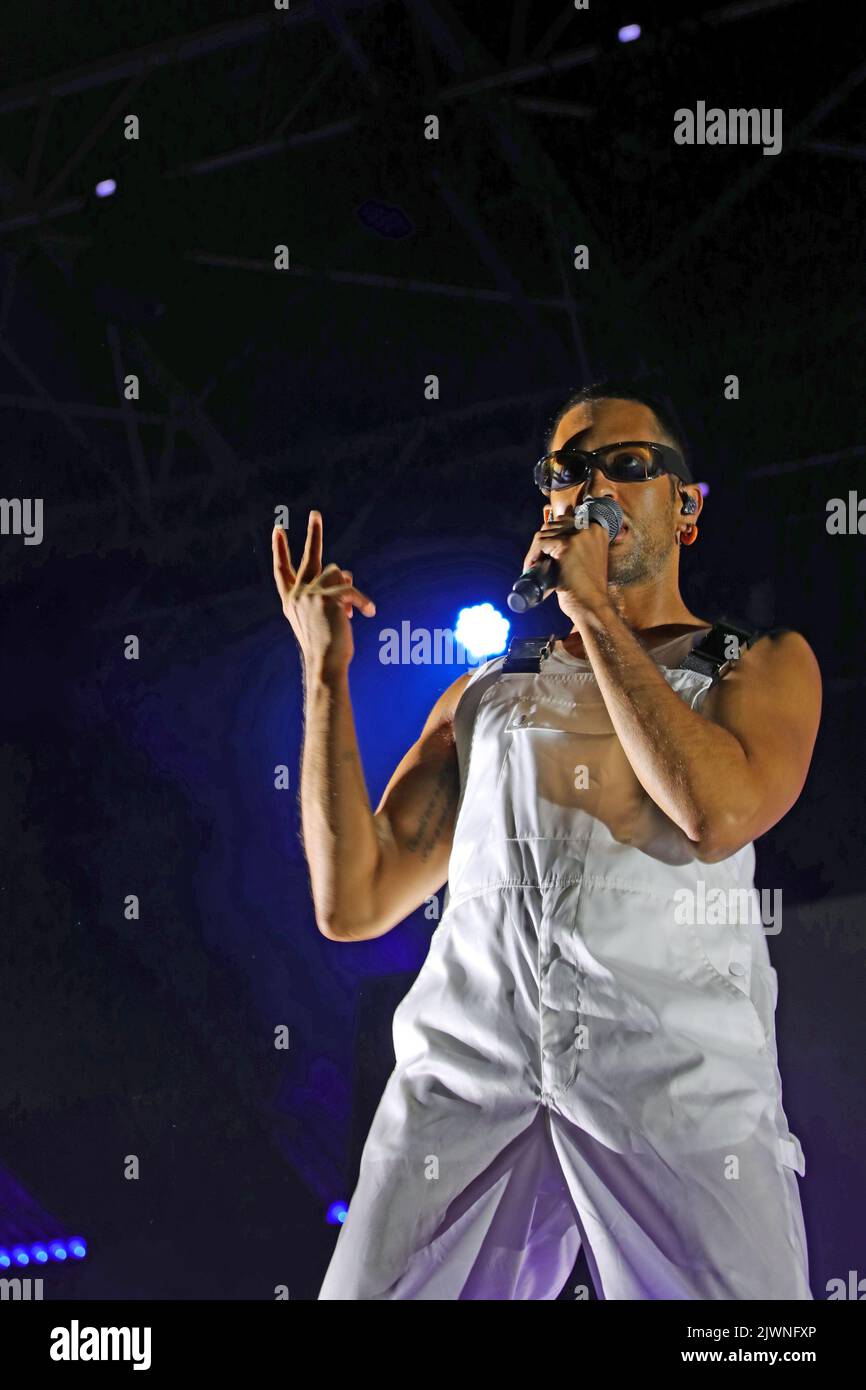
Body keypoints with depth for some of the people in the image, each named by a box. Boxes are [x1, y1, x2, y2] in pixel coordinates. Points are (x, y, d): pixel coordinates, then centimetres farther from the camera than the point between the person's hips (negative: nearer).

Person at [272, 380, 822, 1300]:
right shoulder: (482, 695, 22)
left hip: (682, 1080, -2)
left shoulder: (764, 663, 15)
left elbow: (720, 812, -9)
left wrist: (593, 610, -1)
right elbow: (353, 903, 13)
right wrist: (325, 673, 9)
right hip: (467, 1069, 2)